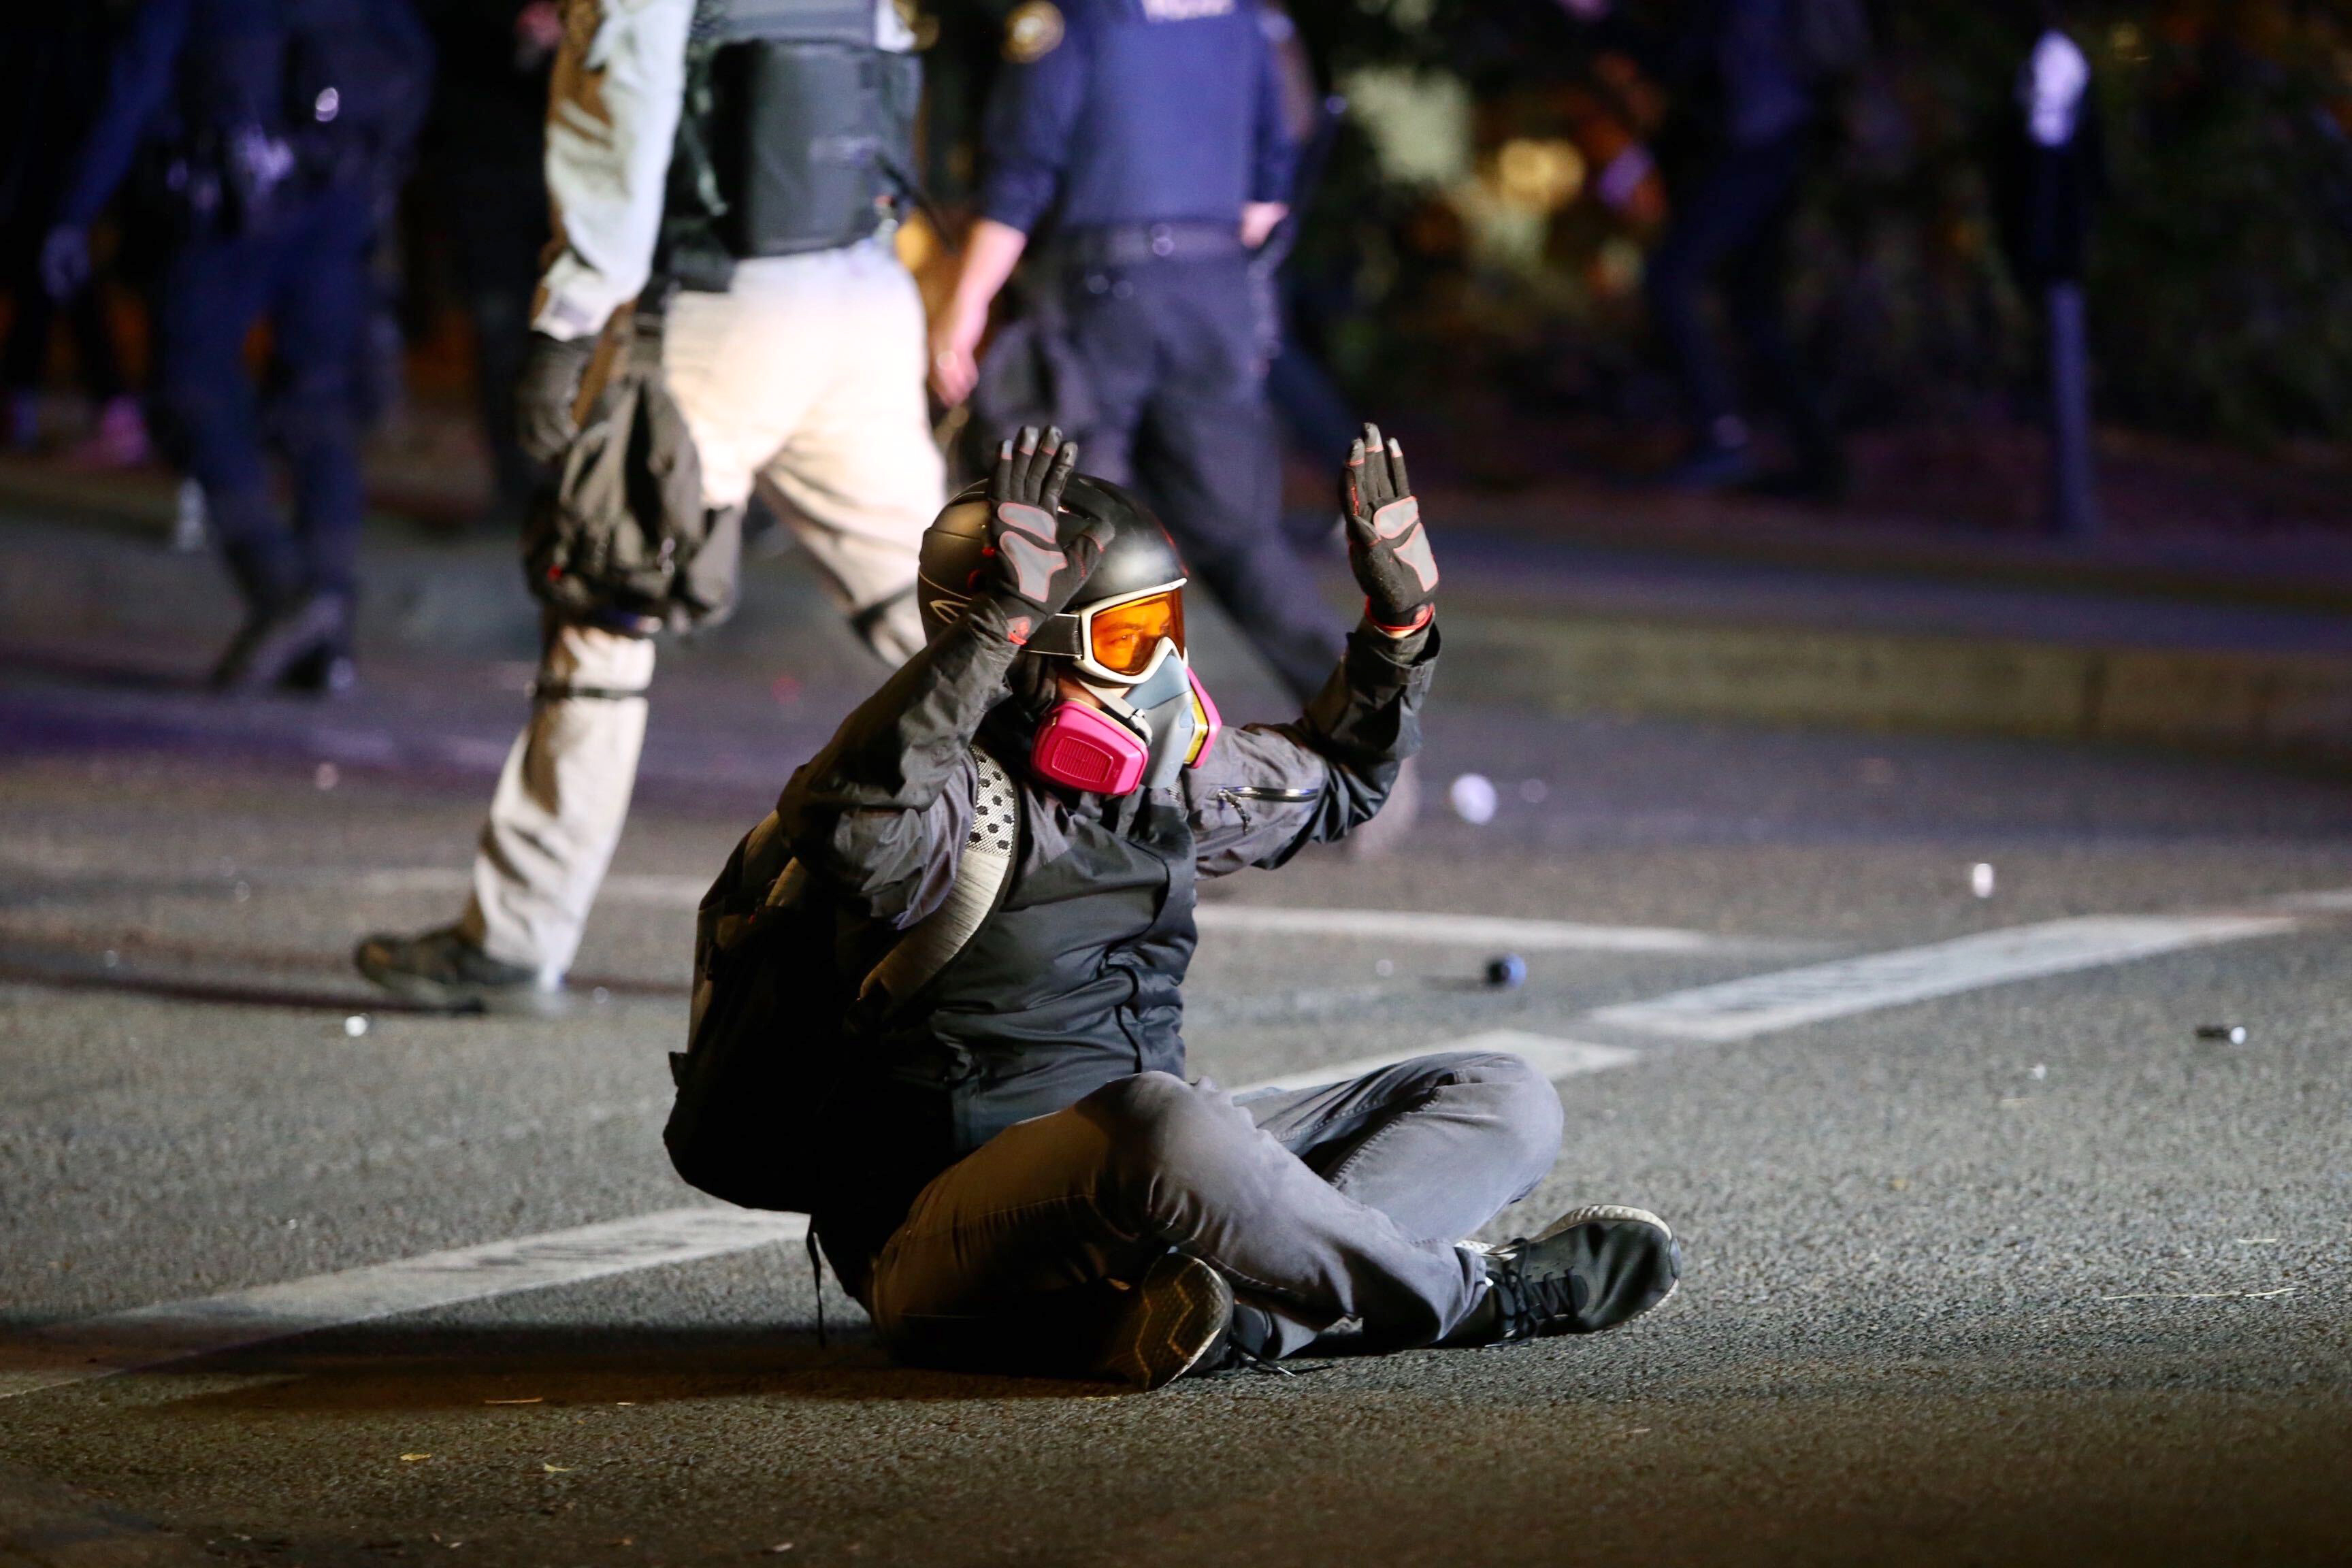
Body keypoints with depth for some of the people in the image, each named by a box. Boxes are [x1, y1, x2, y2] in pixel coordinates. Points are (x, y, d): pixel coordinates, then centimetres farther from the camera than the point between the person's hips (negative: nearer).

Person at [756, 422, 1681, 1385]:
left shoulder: (1165, 783, 12)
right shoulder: (956, 800, -13)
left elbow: (1333, 781, 32)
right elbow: (850, 824, -39)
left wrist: (1398, 621, 16)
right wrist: (996, 623, -39)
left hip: (1134, 1179, 9)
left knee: (1504, 1102, 2)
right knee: (1160, 1122, -42)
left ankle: (1234, 1313, -26)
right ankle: (1479, 1296, -20)